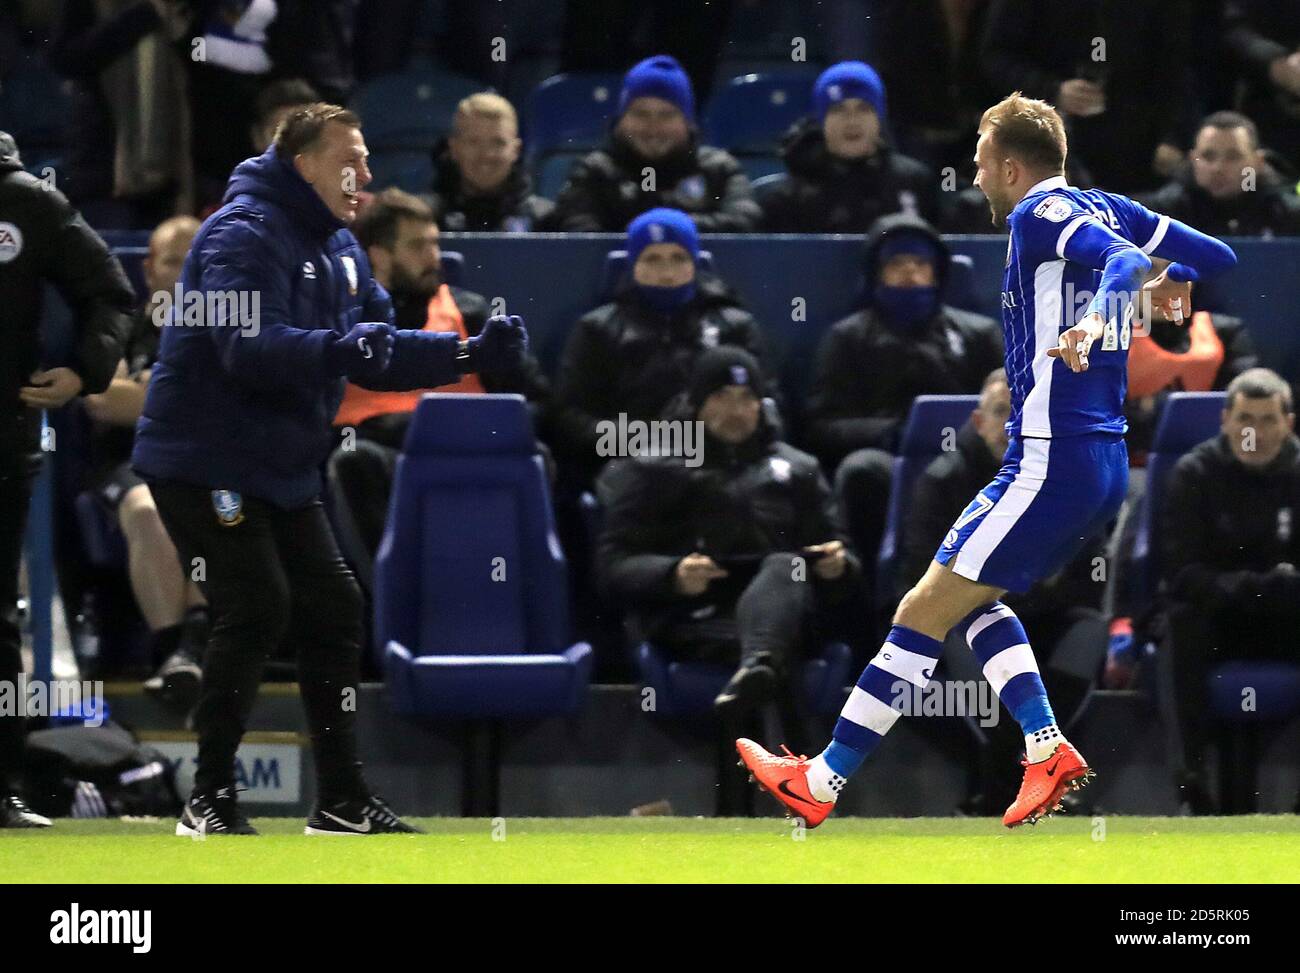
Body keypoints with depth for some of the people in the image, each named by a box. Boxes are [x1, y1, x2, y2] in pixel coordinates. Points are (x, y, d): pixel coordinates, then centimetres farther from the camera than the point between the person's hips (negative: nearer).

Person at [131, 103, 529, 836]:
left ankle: (344, 802, 17)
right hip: (203, 464, -10)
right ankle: (211, 801, -9)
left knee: (334, 610, 9)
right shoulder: (246, 235, -18)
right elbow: (250, 349, -33)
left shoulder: (341, 248, 11)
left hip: (284, 471, 10)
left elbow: (382, 353, 12)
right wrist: (336, 350, -49)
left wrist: (472, 355, -1)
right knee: (257, 611, -16)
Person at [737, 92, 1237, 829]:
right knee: (971, 597, 20)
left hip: (1049, 465, -9)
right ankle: (1047, 750, 5)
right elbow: (1219, 257, 14)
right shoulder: (1107, 210, 13)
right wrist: (1176, 281, 33)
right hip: (1106, 467, 9)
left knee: (923, 611, -4)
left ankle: (822, 783, -1)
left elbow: (1125, 261, -28)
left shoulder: (1041, 214, -10)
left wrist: (1096, 318, -44)